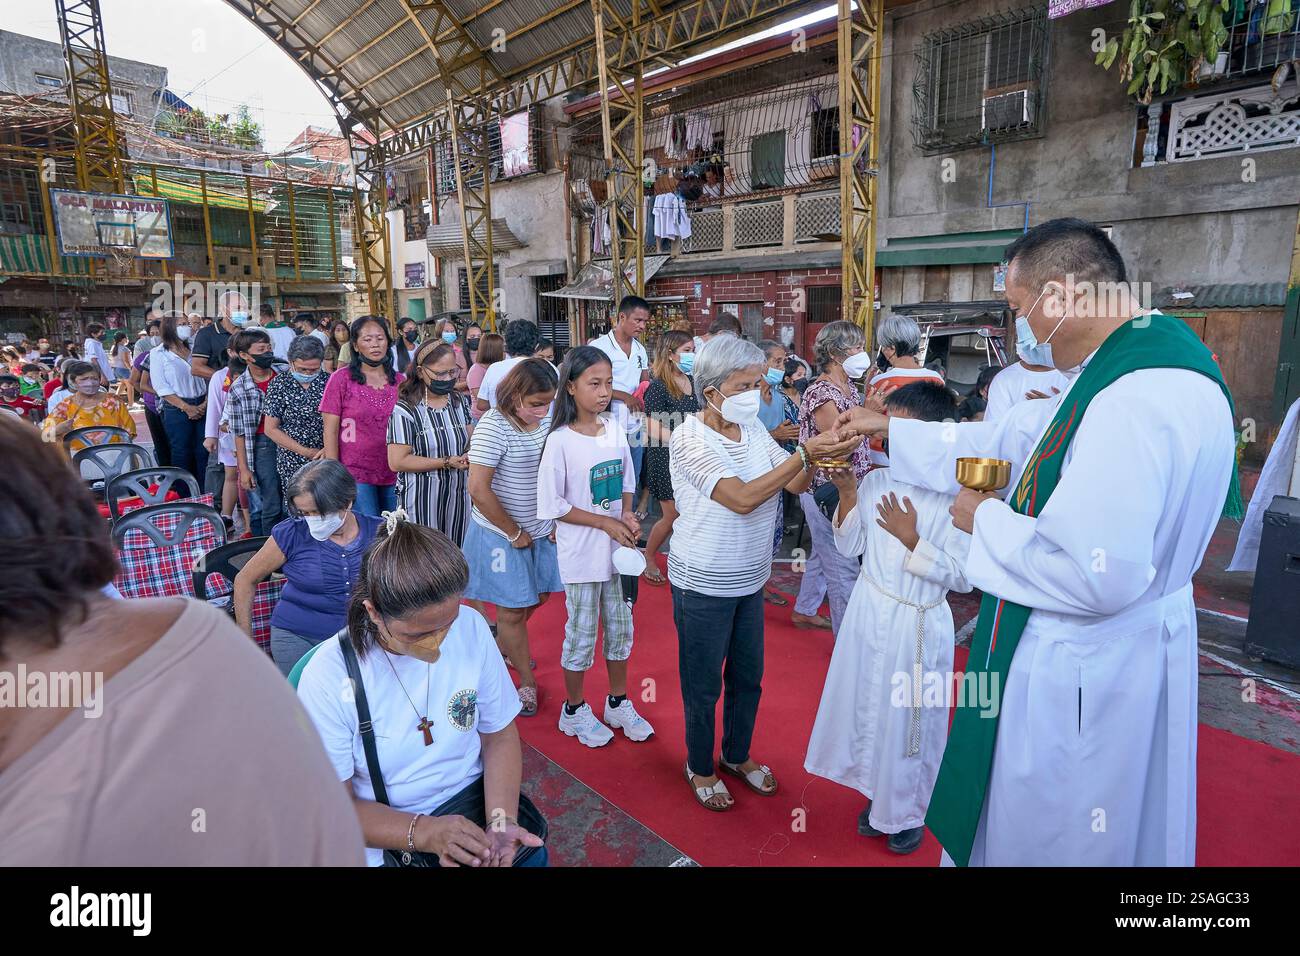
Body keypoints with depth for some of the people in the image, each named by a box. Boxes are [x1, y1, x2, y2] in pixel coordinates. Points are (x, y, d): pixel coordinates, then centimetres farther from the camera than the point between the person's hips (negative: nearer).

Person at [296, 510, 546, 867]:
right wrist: (423, 832, -24)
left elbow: (499, 736, -1)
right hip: (384, 833, -2)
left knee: (529, 854, -18)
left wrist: (501, 822, -15)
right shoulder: (327, 678, -18)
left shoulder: (472, 628, -11)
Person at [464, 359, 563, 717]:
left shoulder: (549, 419, -2)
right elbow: (478, 489, -22)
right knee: (513, 610, 5)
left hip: (541, 530, 7)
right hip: (502, 533, -6)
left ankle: (503, 646, 47)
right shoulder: (493, 427, -20)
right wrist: (514, 533, -14)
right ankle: (527, 681, 23)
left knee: (538, 596, 19)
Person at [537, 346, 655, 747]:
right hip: (581, 552, -5)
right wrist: (606, 522, -17)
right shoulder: (560, 441, -16)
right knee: (582, 635, 9)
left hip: (617, 547, 5)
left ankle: (618, 703, 37)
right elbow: (553, 506, -14)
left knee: (620, 628, 17)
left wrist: (628, 516, -8)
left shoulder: (615, 430, 0)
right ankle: (574, 711, 31)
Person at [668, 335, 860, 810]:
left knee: (748, 677, 21)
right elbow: (742, 499, -32)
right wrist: (806, 452, -34)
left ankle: (737, 755, 45)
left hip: (750, 579, 7)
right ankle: (700, 767, 37)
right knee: (704, 685, 12)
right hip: (704, 585, -6)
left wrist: (820, 448, -21)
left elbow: (796, 484, -2)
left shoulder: (752, 428, 0)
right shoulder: (690, 438, -21)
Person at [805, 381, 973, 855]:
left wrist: (911, 538, -23)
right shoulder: (876, 480, -2)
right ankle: (877, 795, 43)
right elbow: (849, 546, 4)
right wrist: (847, 493, -8)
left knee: (909, 718, 12)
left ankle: (908, 811, 38)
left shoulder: (955, 494, -17)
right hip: (869, 612, 5)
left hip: (918, 625, -5)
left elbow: (963, 577, -16)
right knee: (865, 706, 18)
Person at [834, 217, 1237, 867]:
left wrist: (987, 518, -17)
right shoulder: (1144, 363, 4)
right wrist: (891, 429, 16)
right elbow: (1009, 439, 13)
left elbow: (1095, 575, -35)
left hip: (1086, 671, -10)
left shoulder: (1138, 399, -30)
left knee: (1045, 838, 14)